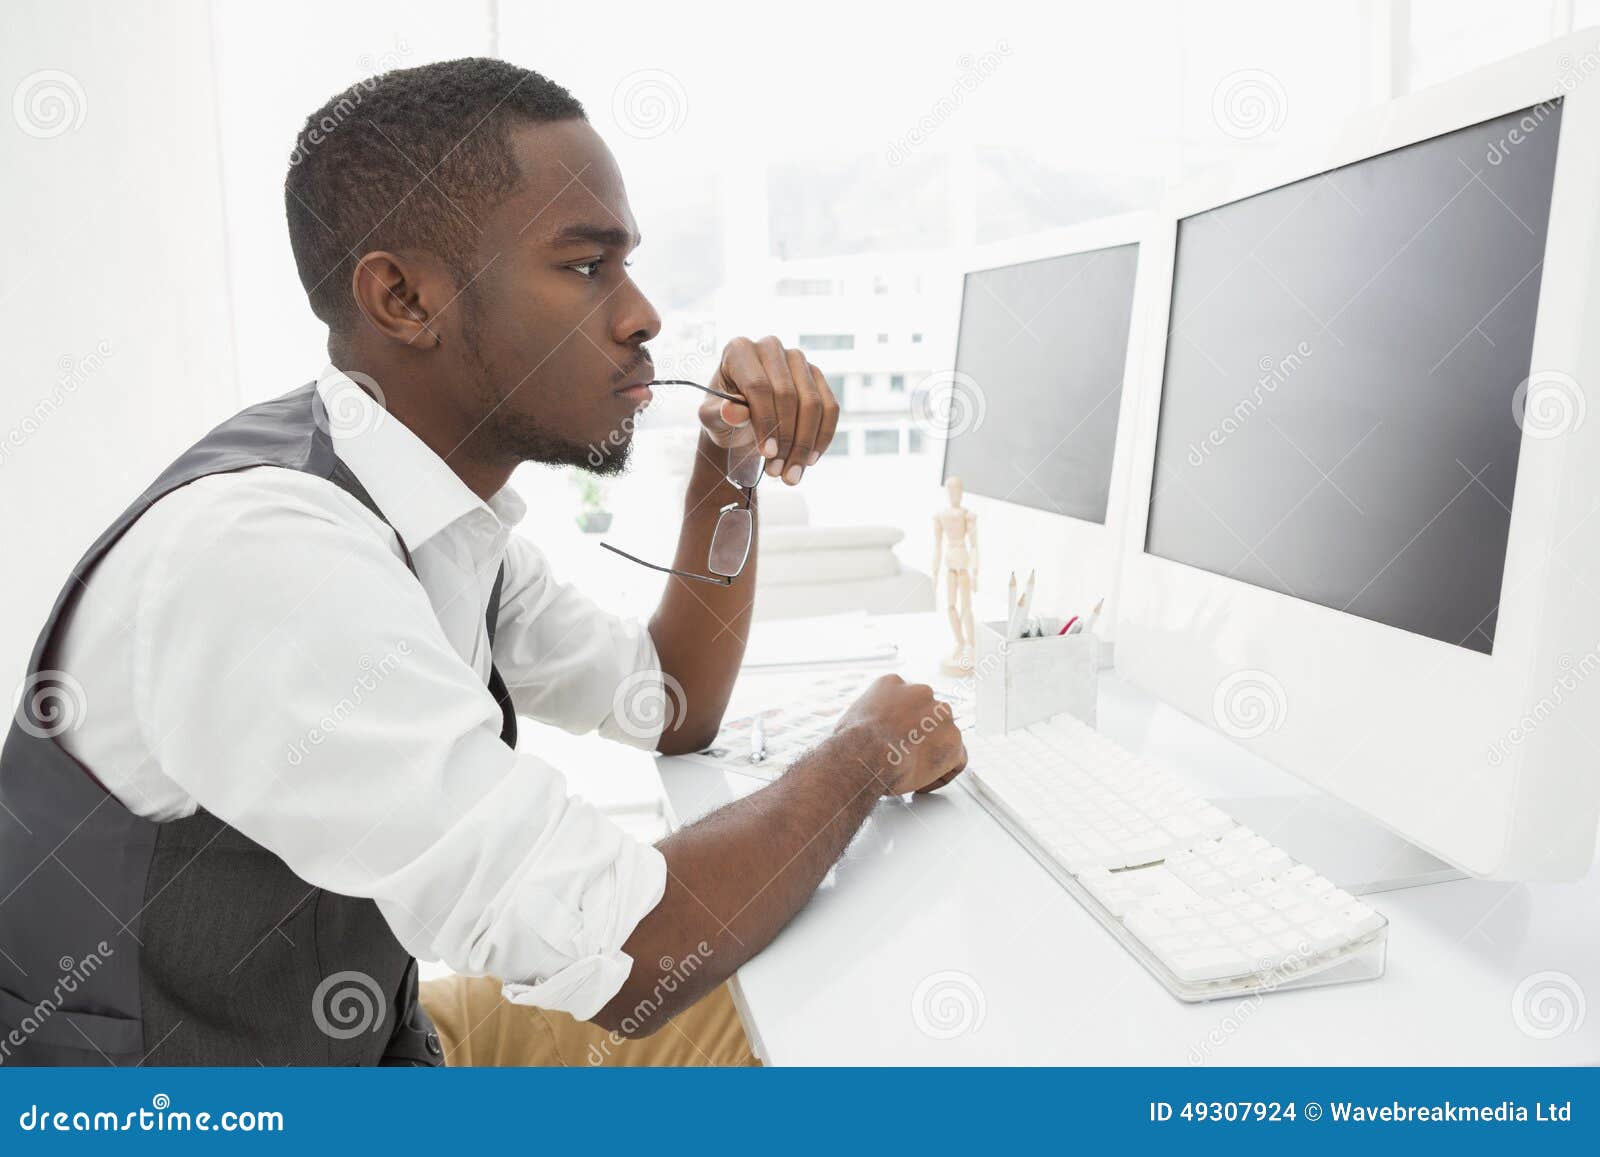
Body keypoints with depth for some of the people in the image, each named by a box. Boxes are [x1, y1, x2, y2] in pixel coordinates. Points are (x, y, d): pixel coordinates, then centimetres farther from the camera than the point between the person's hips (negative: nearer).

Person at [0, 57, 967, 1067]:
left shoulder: (443, 507, -5)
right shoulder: (261, 552, -32)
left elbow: (670, 711, 6)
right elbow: (636, 958, -31)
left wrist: (730, 471, -8)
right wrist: (869, 750, -15)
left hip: (365, 1042, 7)